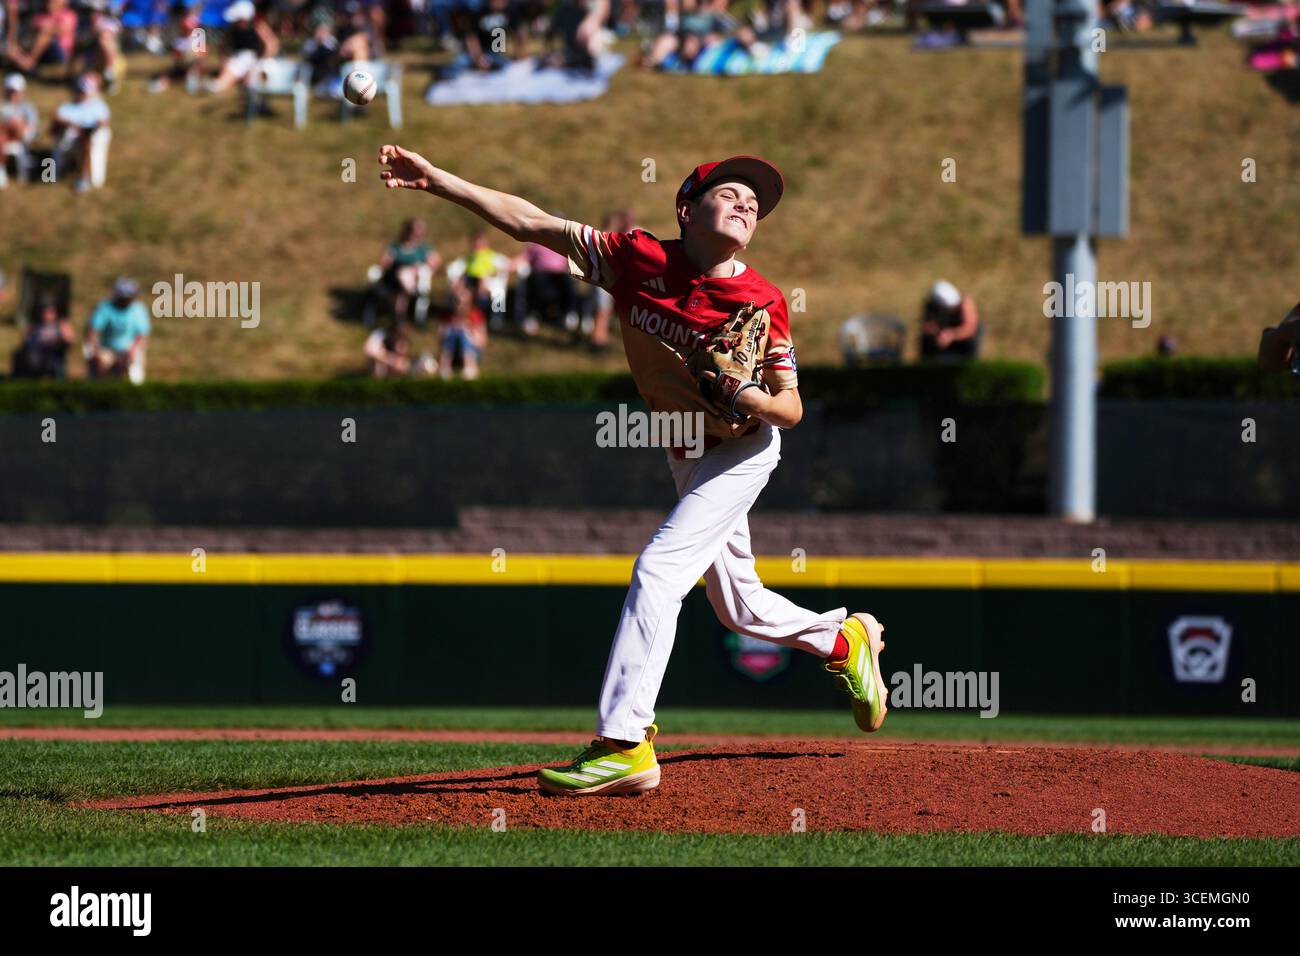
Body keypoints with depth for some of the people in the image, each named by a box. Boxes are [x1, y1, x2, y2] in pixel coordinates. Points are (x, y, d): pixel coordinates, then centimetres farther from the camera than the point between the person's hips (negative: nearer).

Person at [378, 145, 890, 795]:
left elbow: (791, 409, -18)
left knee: (658, 569, -22)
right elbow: (530, 223, -16)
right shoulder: (641, 260, -17)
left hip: (743, 450, -5)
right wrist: (435, 180, -22)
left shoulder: (762, 303, -24)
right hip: (684, 454, 5)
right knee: (737, 608, 17)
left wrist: (750, 398, -40)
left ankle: (623, 743, -23)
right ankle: (845, 638, 46)